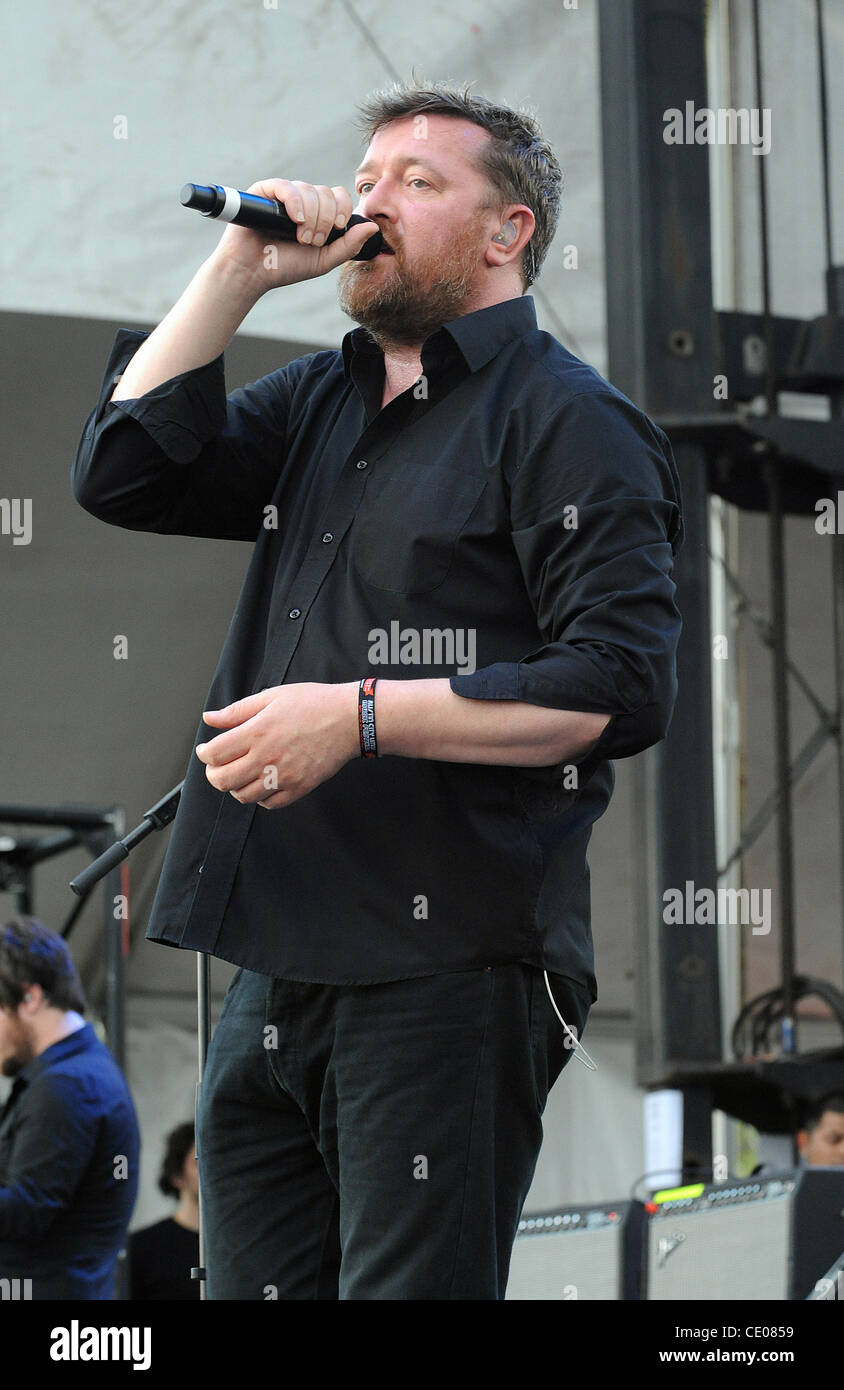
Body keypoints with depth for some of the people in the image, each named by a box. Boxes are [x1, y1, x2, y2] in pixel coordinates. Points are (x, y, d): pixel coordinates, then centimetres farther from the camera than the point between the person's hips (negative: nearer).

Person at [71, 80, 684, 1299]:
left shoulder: (564, 420, -4)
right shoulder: (323, 401, 21)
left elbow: (622, 687, -14)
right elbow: (125, 474, 12)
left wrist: (360, 716, -18)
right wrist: (239, 270, 6)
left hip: (449, 969, -8)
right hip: (279, 965, 8)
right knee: (255, 1289, 9)